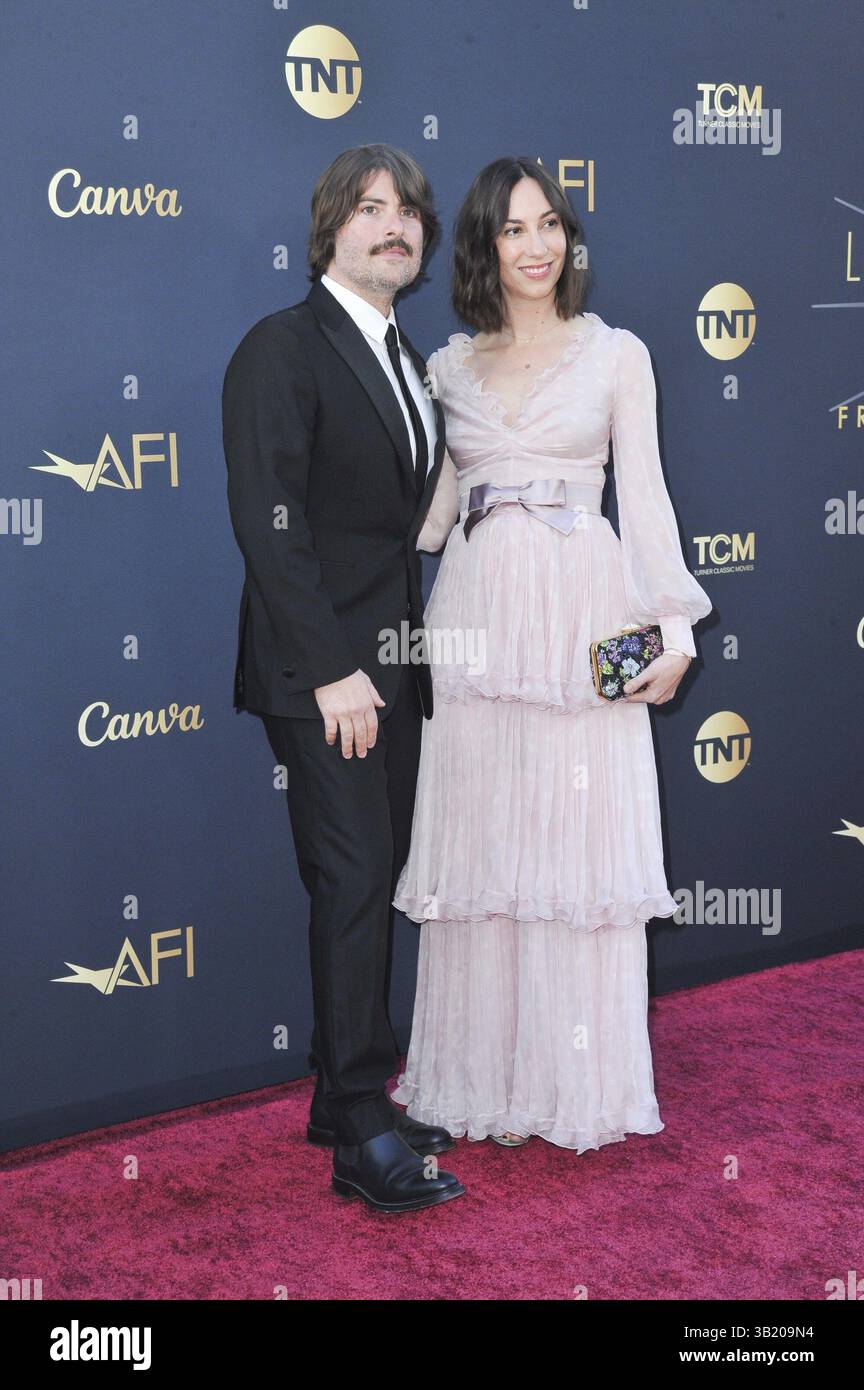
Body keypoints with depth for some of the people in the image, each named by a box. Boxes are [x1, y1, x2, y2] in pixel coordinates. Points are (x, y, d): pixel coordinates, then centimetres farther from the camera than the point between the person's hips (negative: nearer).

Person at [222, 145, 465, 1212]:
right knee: (354, 883, -7)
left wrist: (407, 652, 9)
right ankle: (363, 1138, 1)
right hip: (322, 671, -8)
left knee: (375, 883, 11)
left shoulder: (404, 358, 16)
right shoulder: (281, 350, -9)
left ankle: (345, 1103, 22)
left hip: (390, 665, 8)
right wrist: (332, 671, -20)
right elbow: (268, 524, -16)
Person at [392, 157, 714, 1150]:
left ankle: (580, 1078, 11)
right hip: (474, 610, 3)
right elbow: (431, 506, 15)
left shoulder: (616, 353, 7)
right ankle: (484, 1074, 14)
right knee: (480, 837, 4)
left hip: (582, 615, -2)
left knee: (581, 836, -1)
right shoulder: (450, 366, 13)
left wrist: (675, 626, -5)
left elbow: (644, 490, 2)